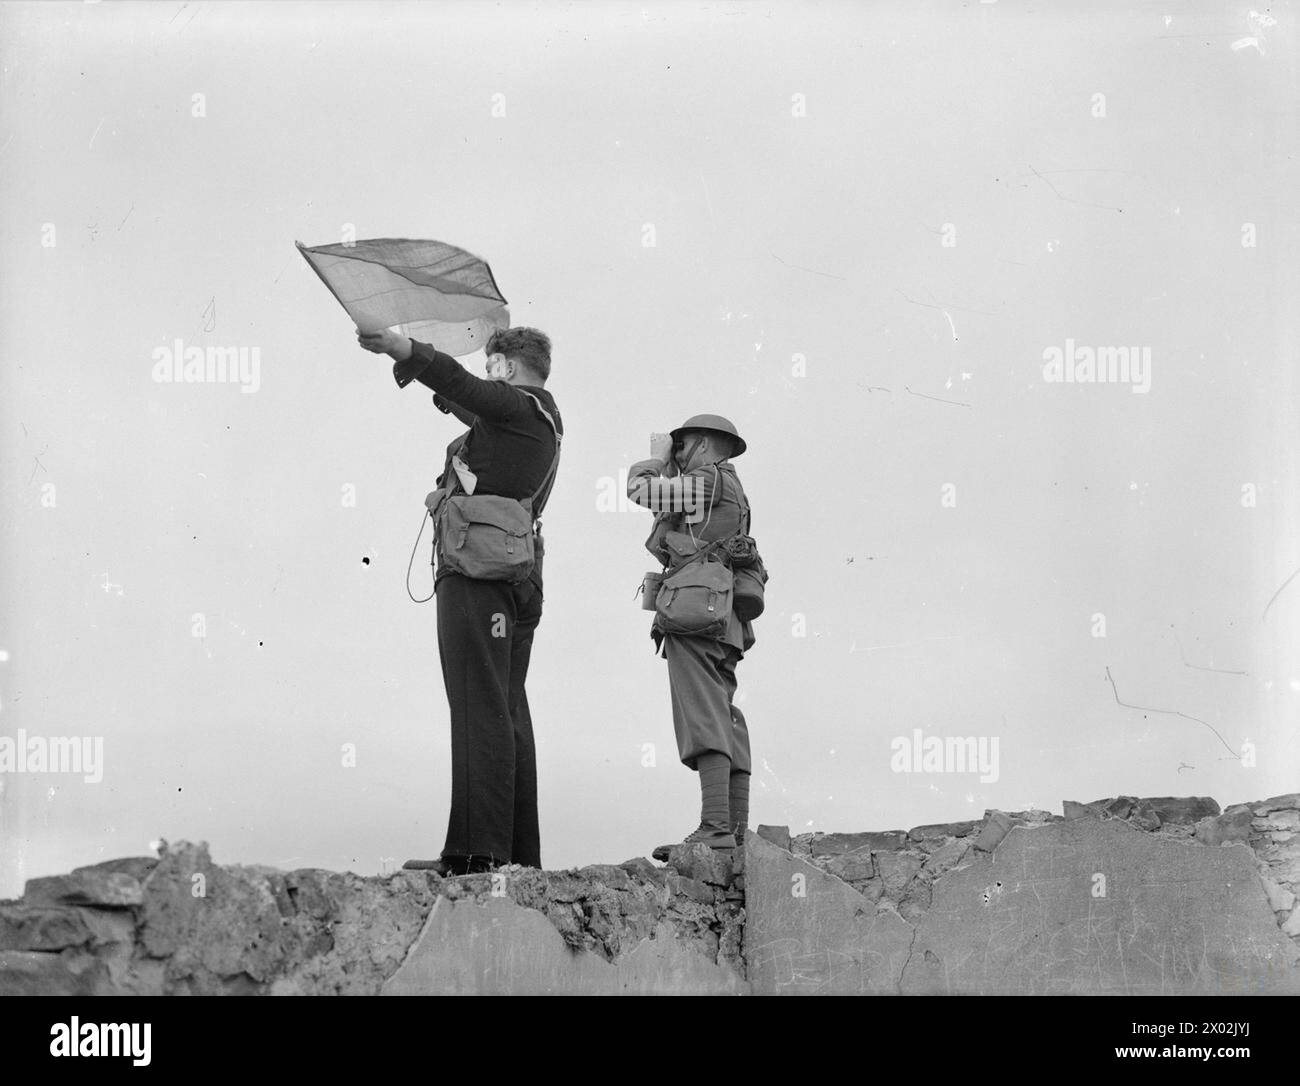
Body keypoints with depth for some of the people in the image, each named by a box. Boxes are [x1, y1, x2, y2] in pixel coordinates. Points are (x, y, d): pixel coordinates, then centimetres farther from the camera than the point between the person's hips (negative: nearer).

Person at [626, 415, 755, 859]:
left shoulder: (710, 480, -2)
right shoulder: (731, 491, 26)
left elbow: (639, 487, -1)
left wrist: (658, 456, 16)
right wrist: (668, 466, 27)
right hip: (725, 623, 10)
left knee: (704, 720, -16)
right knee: (727, 722, 5)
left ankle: (714, 827, -24)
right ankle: (737, 832, 2)